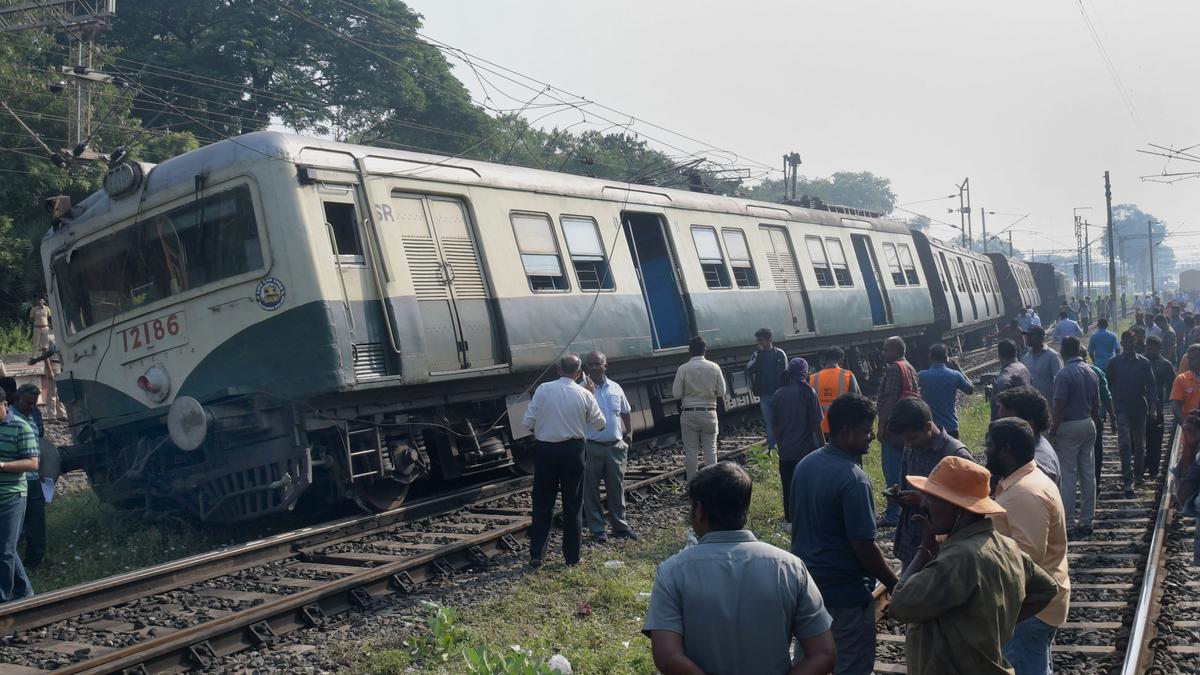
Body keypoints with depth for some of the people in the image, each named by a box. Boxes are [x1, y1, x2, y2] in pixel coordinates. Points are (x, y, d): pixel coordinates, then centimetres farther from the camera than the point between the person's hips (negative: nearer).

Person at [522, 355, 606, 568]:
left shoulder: (543, 390, -8)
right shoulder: (585, 394, -5)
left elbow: (528, 422, -8)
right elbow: (599, 424, 6)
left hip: (545, 450, 0)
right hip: (573, 450, 0)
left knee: (542, 503, 8)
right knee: (573, 504, 9)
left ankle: (536, 555, 8)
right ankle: (572, 556, 13)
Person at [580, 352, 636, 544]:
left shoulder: (615, 388, 7)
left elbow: (626, 412, 20)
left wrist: (629, 432, 12)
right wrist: (589, 392, -28)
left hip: (615, 446, 4)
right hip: (591, 447, -3)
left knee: (617, 488, 11)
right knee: (591, 490, 3)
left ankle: (620, 525, 22)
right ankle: (597, 529, 13)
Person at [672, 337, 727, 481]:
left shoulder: (683, 369, -9)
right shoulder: (714, 368, -4)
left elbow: (676, 394, -6)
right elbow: (721, 392, 1)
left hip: (689, 414, -1)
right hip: (709, 413, 1)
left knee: (691, 451, 4)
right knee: (710, 450, 9)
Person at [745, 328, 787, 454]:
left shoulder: (779, 354, -1)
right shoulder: (756, 355, 7)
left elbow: (785, 373, -2)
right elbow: (749, 369, -7)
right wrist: (758, 354, -13)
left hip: (778, 393, -3)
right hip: (764, 394, 3)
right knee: (768, 421, 4)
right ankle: (771, 444, 7)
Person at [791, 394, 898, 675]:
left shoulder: (805, 464, 1)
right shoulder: (853, 479, -24)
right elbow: (864, 547, -22)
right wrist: (895, 585, -10)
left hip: (806, 584, 8)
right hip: (845, 592, -8)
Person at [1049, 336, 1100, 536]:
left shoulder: (1064, 374, -14)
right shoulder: (1091, 373, 8)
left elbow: (1059, 407, -17)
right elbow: (1096, 405, 13)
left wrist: (1052, 433, -13)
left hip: (1069, 427, -7)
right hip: (1088, 425, 7)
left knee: (1068, 476, -3)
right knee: (1088, 474, 9)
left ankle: (1068, 522, -2)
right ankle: (1087, 521, 14)